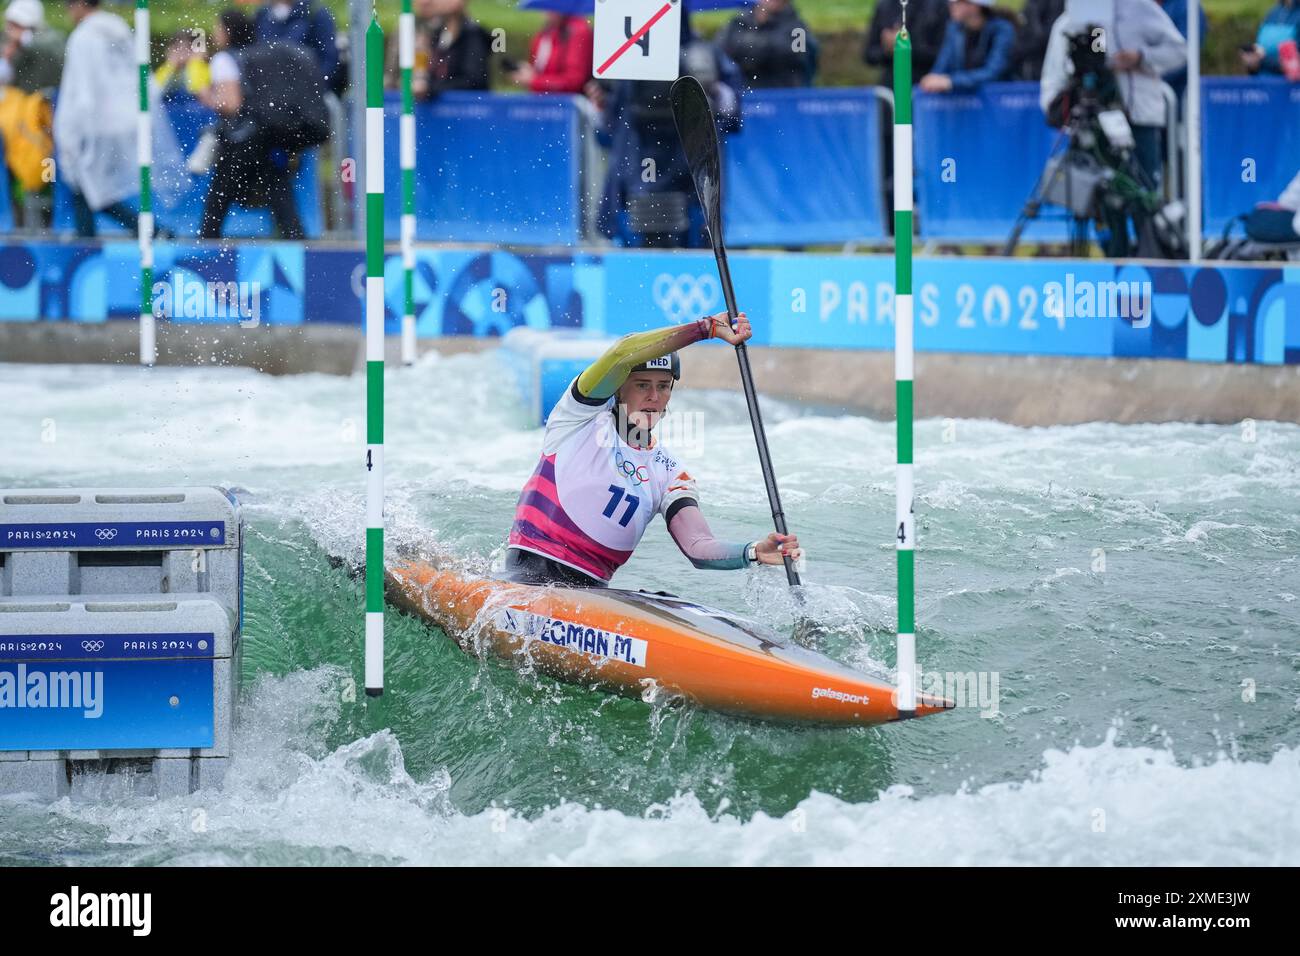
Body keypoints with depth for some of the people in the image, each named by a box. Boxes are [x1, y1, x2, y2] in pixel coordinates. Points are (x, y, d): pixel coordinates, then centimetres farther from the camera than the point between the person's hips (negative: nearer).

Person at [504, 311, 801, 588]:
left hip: (593, 590, 6)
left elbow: (698, 547, -1)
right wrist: (708, 327, -19)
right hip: (531, 572, -6)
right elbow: (622, 354, -15)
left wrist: (754, 552, -22)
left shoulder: (669, 472, 15)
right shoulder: (581, 418, 4)